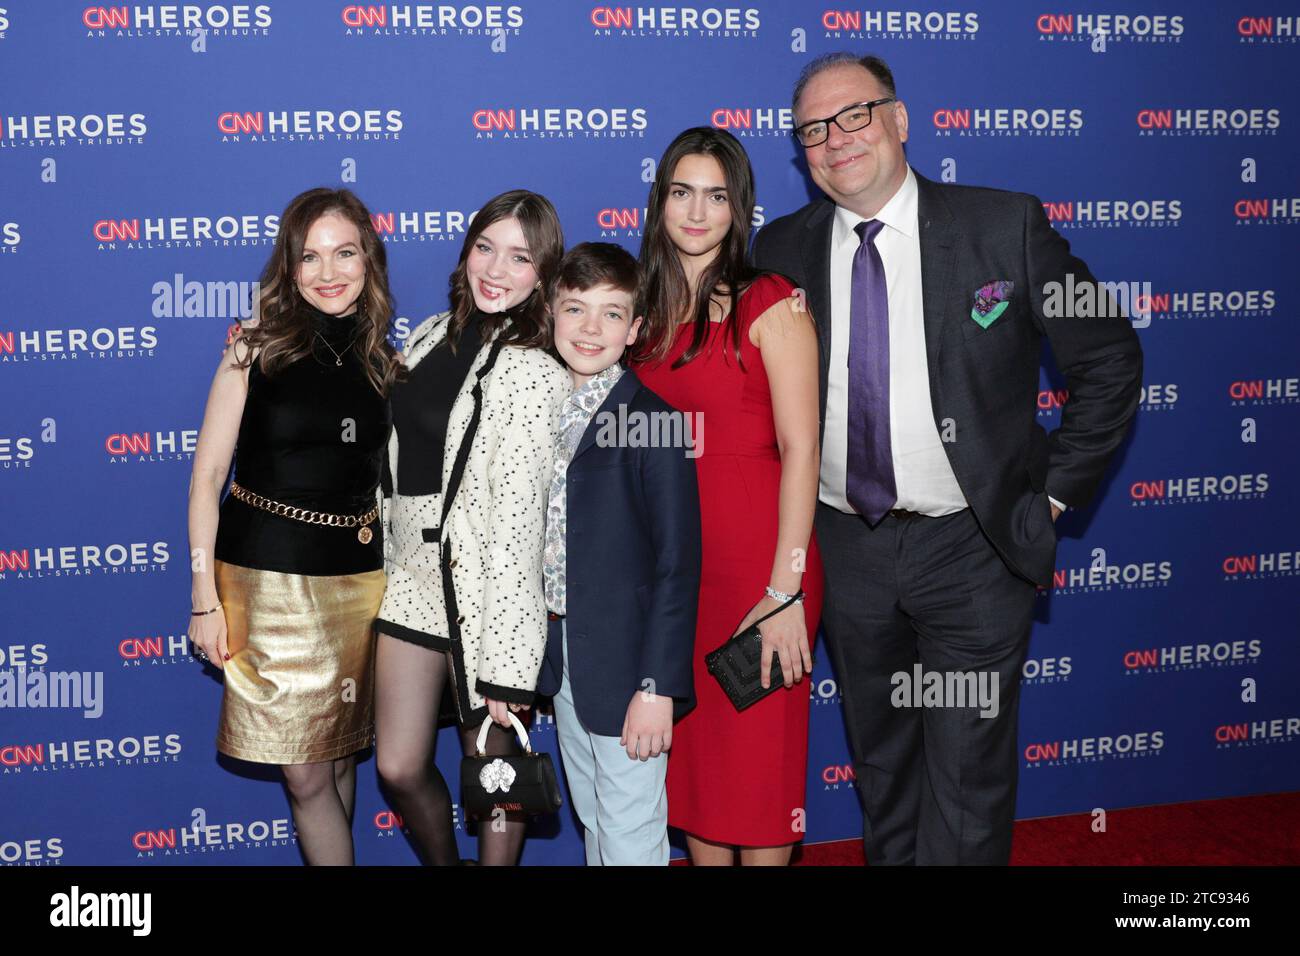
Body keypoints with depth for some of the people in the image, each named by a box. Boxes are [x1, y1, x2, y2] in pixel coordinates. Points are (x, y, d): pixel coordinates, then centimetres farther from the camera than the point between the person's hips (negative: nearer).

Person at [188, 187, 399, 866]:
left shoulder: (385, 361, 7)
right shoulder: (257, 349, -3)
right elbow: (207, 476, -3)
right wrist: (205, 598, -6)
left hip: (359, 580, 3)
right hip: (266, 575, -3)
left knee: (340, 758, 13)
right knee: (306, 775, -1)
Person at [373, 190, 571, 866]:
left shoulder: (534, 372, -14)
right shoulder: (430, 337, 7)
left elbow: (517, 515, -17)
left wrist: (505, 662, -17)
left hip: (486, 584, -6)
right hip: (412, 572, 6)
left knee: (494, 765, 8)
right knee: (399, 768, 9)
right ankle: (439, 862, 36)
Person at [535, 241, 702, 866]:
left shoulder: (654, 423, -15)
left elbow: (678, 564, -17)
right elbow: (547, 541, 11)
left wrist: (658, 687, -19)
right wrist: (540, 658, 10)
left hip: (625, 669, -7)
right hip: (564, 662, 7)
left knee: (631, 841, 3)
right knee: (592, 825, 21)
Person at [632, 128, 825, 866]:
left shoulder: (770, 304, -6)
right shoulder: (648, 311, 10)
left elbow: (800, 448, -12)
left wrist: (786, 590, -17)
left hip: (755, 568, -5)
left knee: (757, 755, 3)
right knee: (689, 750, 12)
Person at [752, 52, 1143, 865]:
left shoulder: (1005, 227, -8)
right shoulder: (783, 248, 1)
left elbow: (1109, 360, -1)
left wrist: (1056, 491, -3)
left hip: (973, 551, -3)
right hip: (846, 547, 3)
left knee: (968, 777, 1)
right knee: (880, 763, 19)